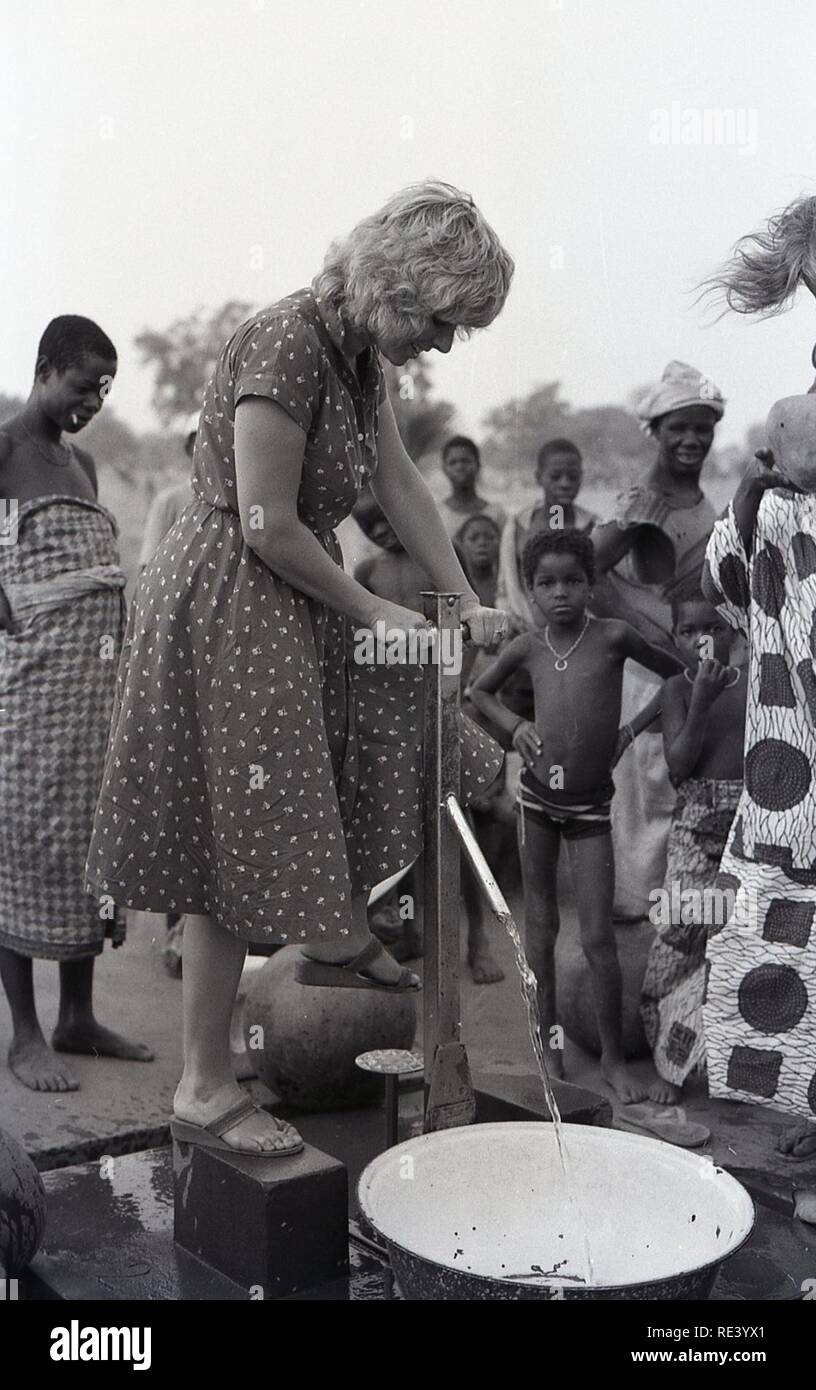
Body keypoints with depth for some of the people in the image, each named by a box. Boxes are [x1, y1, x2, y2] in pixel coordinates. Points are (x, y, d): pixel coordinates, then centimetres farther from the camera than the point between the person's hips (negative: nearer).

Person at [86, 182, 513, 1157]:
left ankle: (334, 939, 34)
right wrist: (371, 611, -12)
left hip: (297, 602, 10)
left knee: (403, 725, 18)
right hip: (228, 608, -10)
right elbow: (268, 527, -24)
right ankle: (204, 1090, 8)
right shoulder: (285, 346, -21)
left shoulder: (360, 353, 8)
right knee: (235, 848, -5)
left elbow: (401, 486, 12)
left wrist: (465, 603, 7)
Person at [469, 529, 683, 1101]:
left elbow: (675, 673, 5)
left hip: (592, 804, -3)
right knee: (540, 926, 11)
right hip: (538, 796, 3)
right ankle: (549, 1042, 25)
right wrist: (514, 724, 2)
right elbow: (481, 689, 18)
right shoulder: (528, 646, 1)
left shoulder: (613, 636, -8)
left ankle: (614, 1056, 13)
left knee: (598, 937, -3)